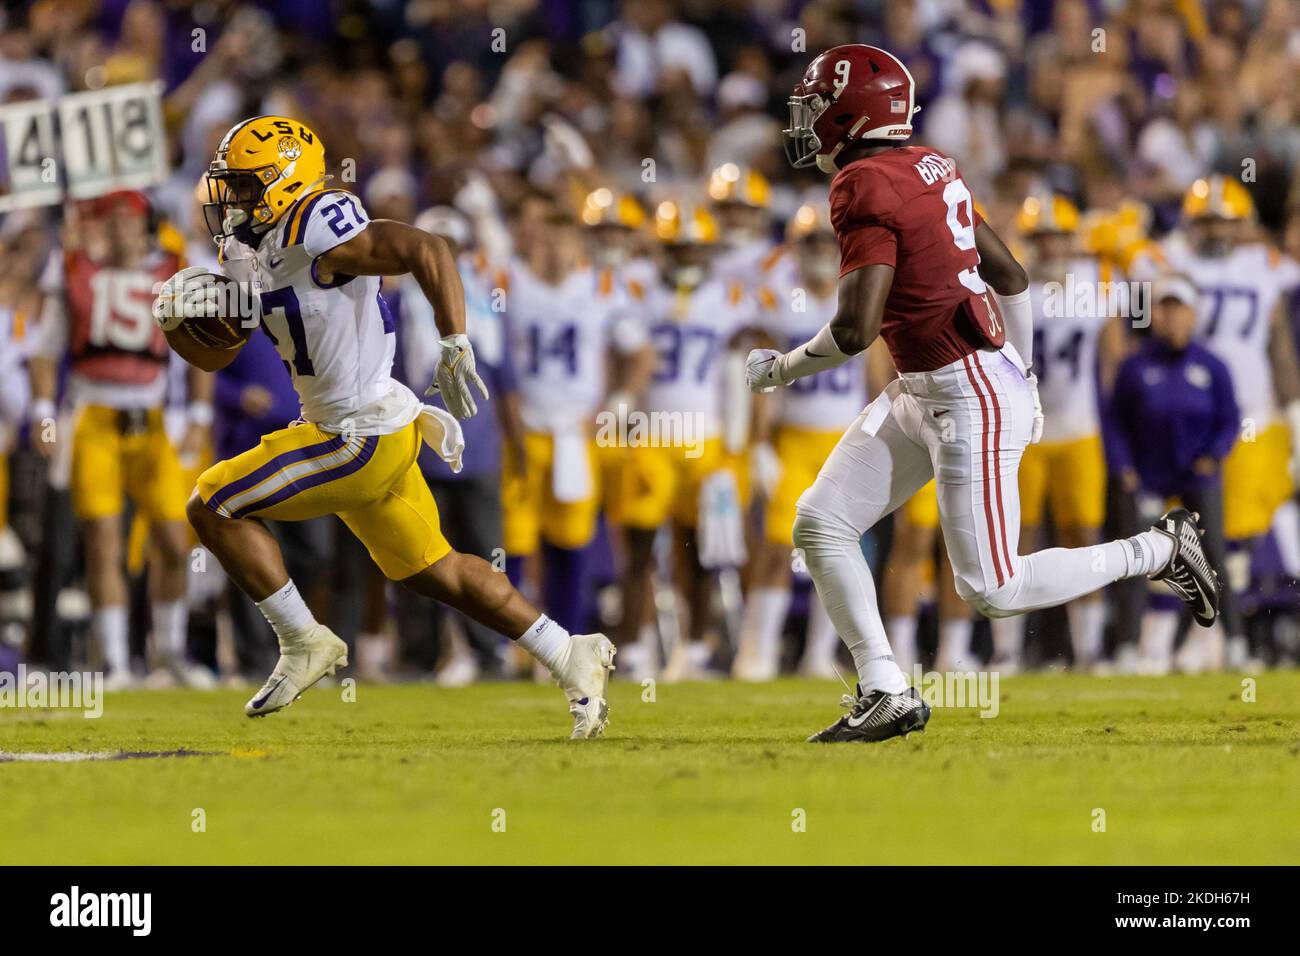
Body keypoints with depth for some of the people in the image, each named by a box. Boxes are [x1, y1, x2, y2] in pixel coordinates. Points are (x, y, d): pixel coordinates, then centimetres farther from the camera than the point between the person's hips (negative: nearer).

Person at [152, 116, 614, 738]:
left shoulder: (316, 233, -18)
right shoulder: (250, 254, 10)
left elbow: (425, 251, -25)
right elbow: (215, 354, 18)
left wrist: (456, 348, -30)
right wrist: (177, 319, -4)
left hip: (363, 440, -10)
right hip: (358, 432, 10)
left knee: (214, 506, -7)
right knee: (433, 571, 18)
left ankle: (304, 642, 1)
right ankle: (570, 657, 24)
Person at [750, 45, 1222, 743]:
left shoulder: (865, 187, -19)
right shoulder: (929, 168, 8)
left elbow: (855, 328, -25)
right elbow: (1011, 277, 14)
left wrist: (781, 369, -6)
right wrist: (1022, 385, 25)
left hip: (970, 397, -10)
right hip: (920, 392, 10)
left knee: (994, 591, -3)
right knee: (821, 523, 5)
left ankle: (1161, 551, 10)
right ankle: (886, 694, 8)